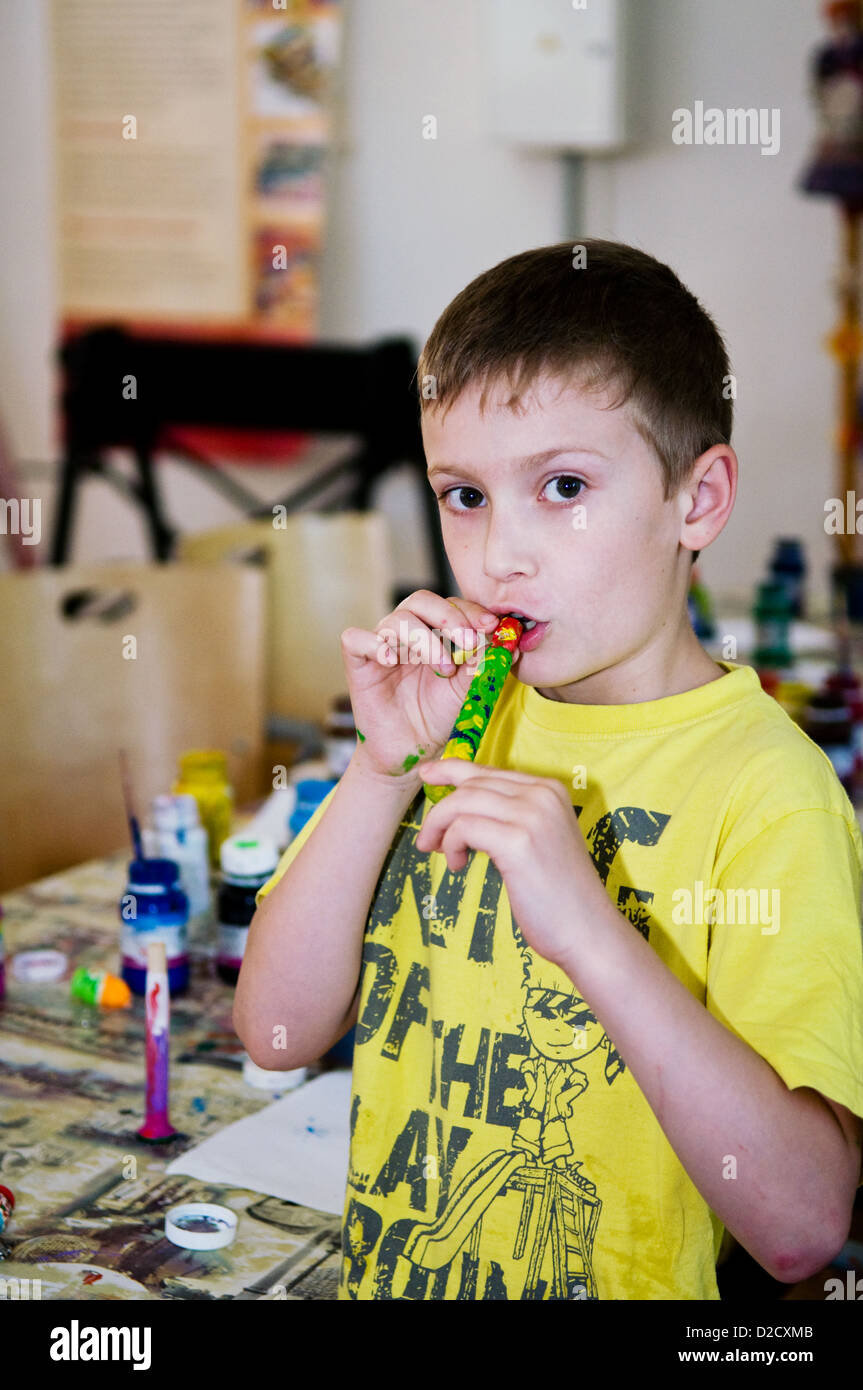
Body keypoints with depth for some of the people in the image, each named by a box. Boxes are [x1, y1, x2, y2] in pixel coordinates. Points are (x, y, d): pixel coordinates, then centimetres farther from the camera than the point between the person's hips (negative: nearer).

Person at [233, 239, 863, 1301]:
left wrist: (593, 932, -32)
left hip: (621, 1281, -4)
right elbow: (276, 1030, -5)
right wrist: (384, 768, -16)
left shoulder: (765, 787, -18)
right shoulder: (456, 714, -1)